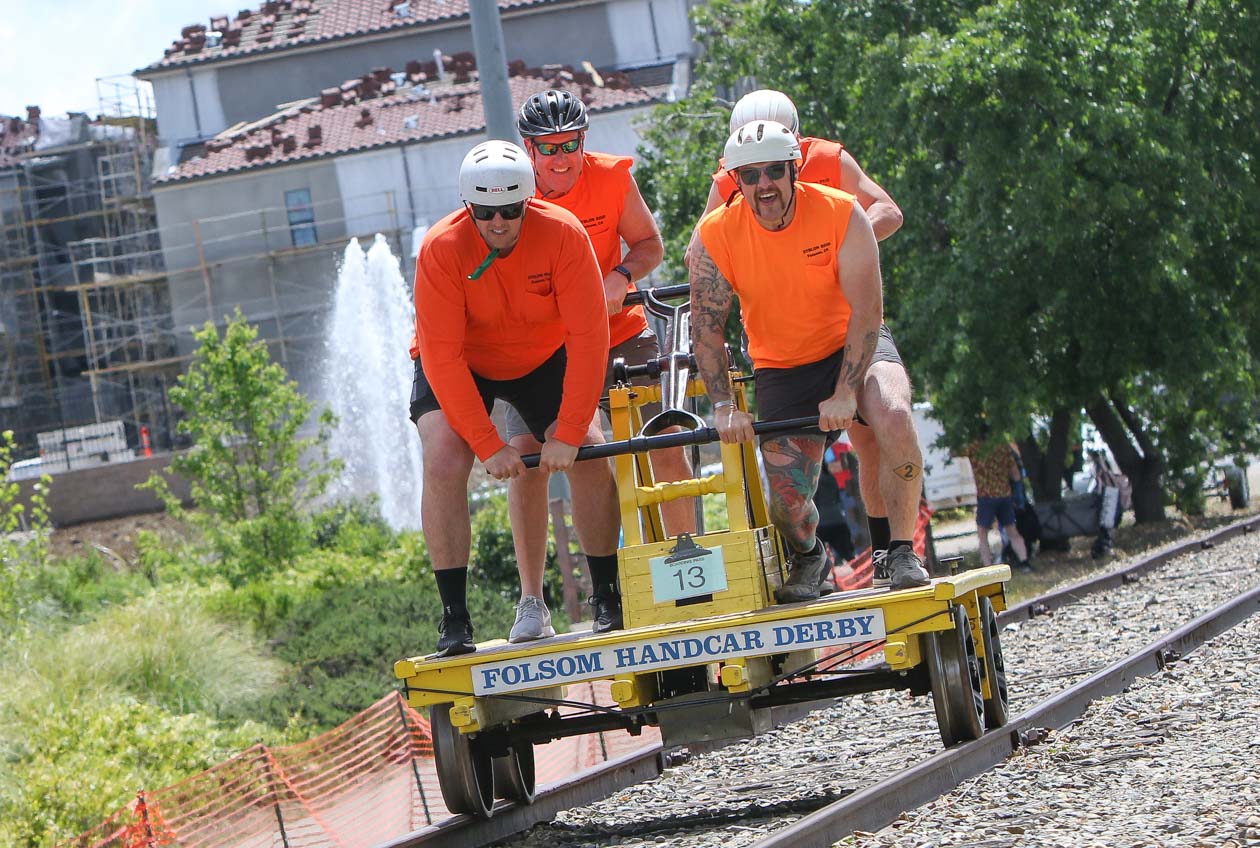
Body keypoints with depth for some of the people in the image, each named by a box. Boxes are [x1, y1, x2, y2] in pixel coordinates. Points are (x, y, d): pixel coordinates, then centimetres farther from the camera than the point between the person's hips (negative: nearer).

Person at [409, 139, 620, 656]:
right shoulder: (441, 250, -29)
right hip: (458, 367, -1)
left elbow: (587, 336, -26)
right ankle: (454, 619, -17)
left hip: (542, 359, 2)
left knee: (590, 454, -16)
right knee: (444, 463, -24)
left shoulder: (562, 234, -27)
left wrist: (568, 435, -30)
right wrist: (489, 446, -31)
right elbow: (443, 357, -28)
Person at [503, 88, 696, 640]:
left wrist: (622, 276, -18)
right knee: (525, 454, -19)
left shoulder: (612, 178, -12)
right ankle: (531, 602, -13)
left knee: (667, 444, -8)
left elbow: (648, 243, 2)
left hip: (617, 332, 2)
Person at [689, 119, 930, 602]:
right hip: (780, 370, 2)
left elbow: (866, 311, -19)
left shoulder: (841, 214, -18)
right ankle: (807, 557, 26)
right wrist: (724, 407, -20)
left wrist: (845, 394, -26)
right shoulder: (717, 235, -13)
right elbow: (705, 328, -10)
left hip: (848, 348, -1)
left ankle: (901, 552, -19)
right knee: (787, 499, -12)